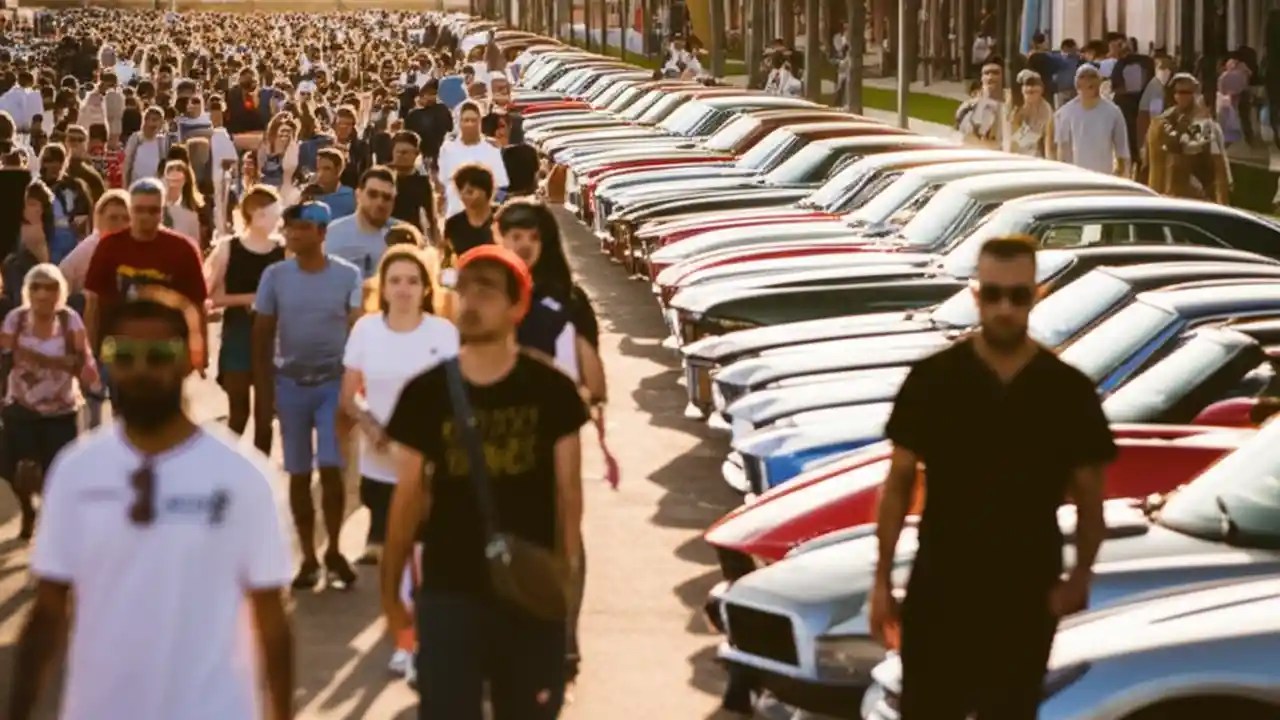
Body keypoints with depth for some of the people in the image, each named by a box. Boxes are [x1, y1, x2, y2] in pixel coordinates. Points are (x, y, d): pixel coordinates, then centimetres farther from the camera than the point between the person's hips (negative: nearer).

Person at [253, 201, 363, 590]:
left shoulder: (347, 275, -5)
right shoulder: (275, 276, -1)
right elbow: (262, 335, 4)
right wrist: (264, 389, 0)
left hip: (334, 382, -2)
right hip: (291, 383, 2)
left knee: (331, 468, -9)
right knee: (298, 473, 7)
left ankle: (333, 551, 9)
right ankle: (308, 558, 16)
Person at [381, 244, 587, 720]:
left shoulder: (551, 391, -3)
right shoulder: (424, 393, -2)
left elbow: (567, 488, 3)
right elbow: (408, 497, 4)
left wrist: (567, 570, -1)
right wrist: (389, 589, 4)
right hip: (448, 592, 0)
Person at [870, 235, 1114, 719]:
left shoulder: (1068, 391, -3)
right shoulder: (932, 379, -4)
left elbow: (1089, 497, 4)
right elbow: (899, 483, 2)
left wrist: (1079, 579, -10)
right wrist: (882, 579, 0)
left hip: (1025, 600, 0)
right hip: (938, 592, 0)